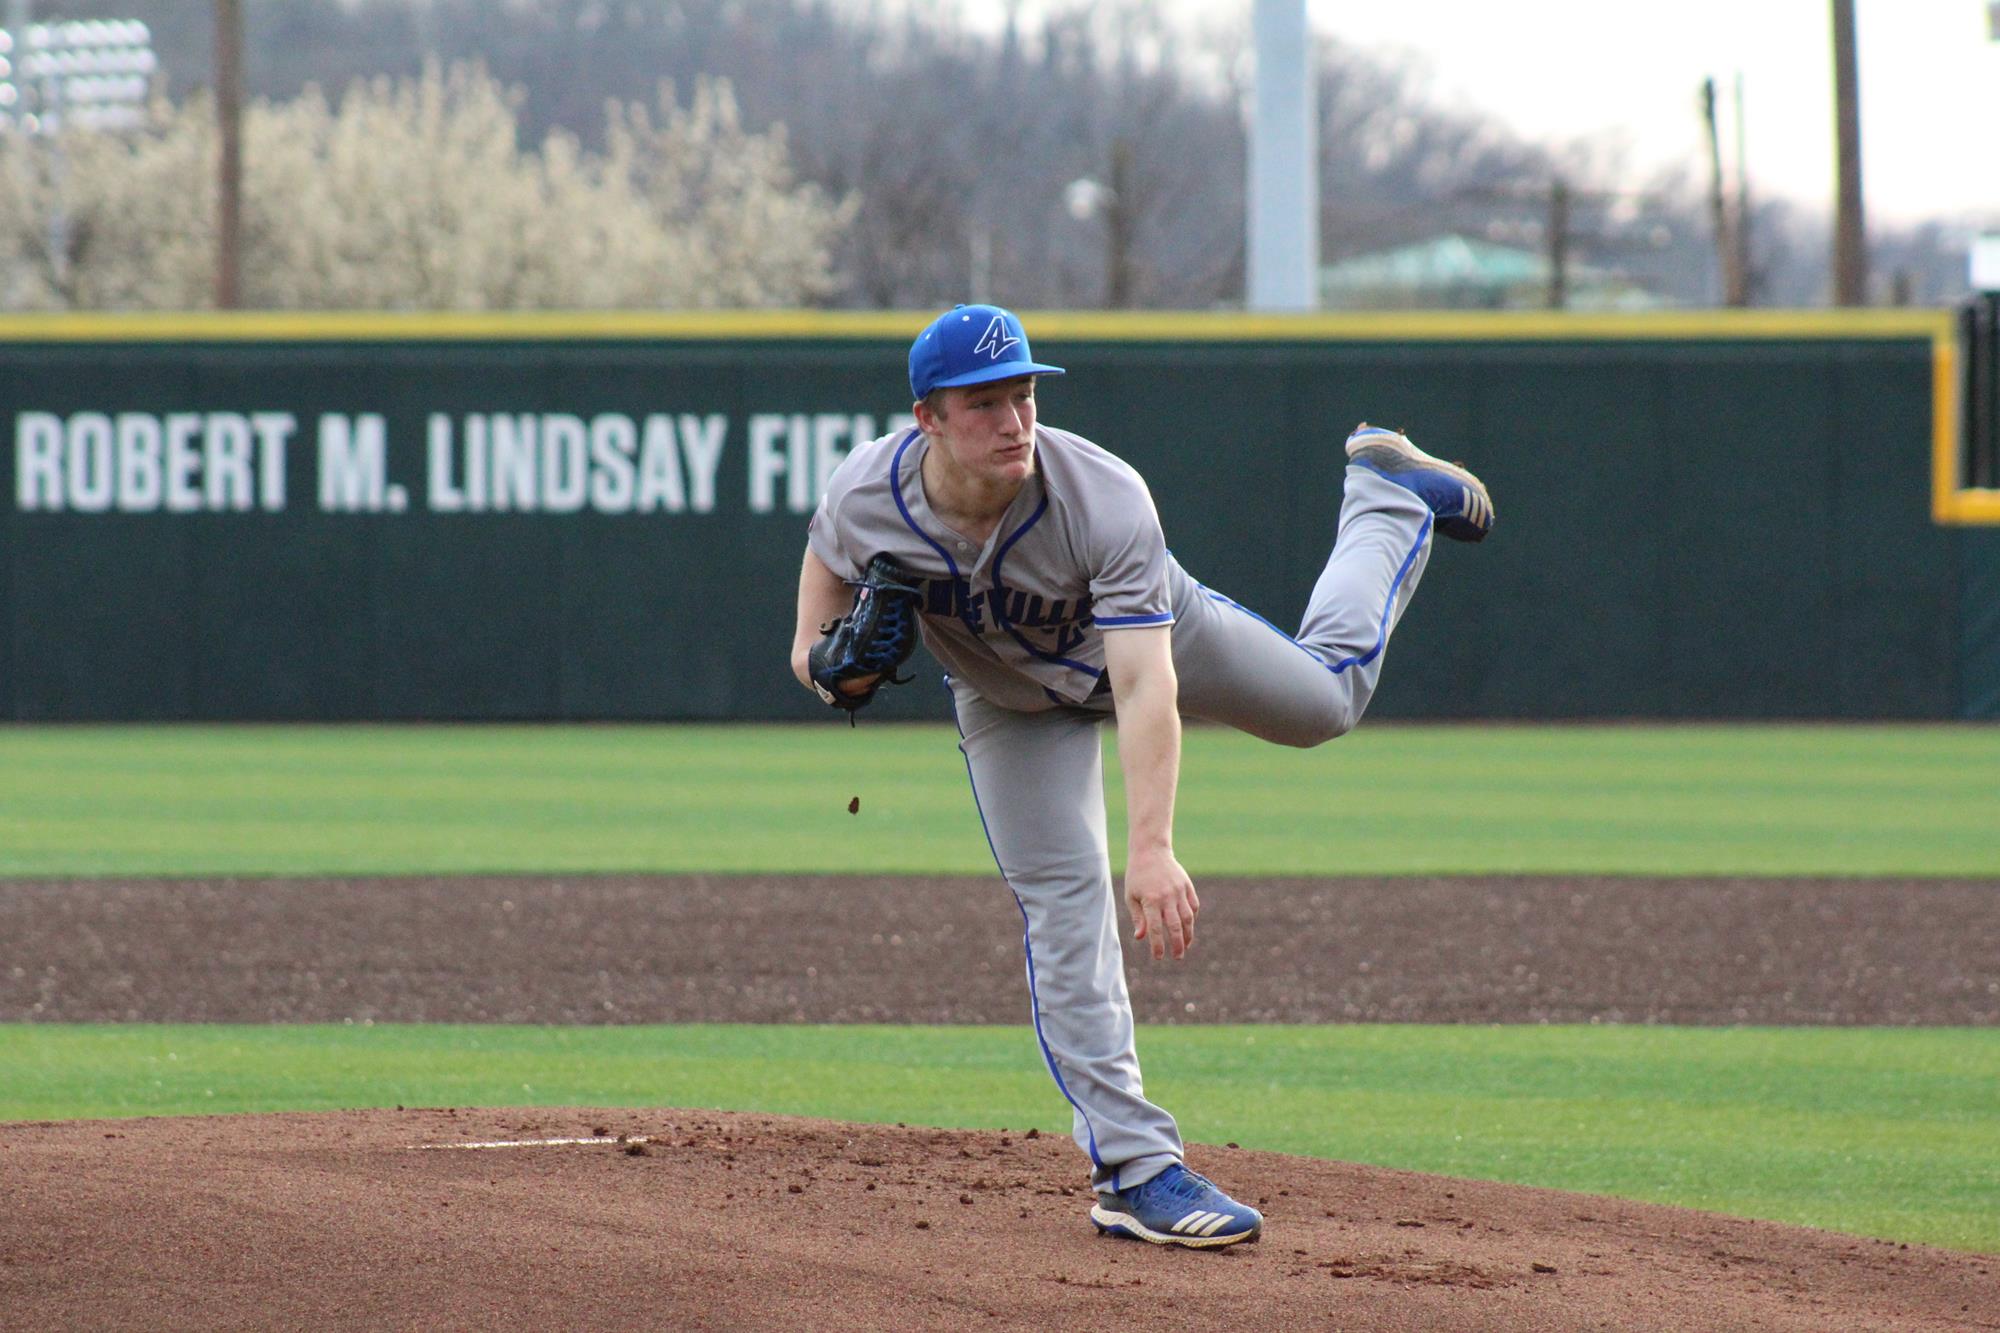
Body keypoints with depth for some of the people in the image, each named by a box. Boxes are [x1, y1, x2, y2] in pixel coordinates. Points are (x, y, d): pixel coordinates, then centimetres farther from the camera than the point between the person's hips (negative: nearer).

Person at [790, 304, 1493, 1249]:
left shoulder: (1106, 500, -43)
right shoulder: (866, 495, -33)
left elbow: (1145, 687, -47)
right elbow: (833, 544, -4)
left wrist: (1151, 849, -55)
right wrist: (818, 638, -23)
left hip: (1150, 628, -1)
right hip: (1011, 700, 1)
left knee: (1328, 697, 15)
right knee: (1062, 903, -11)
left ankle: (1386, 492, 42)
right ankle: (1133, 1169, -10)